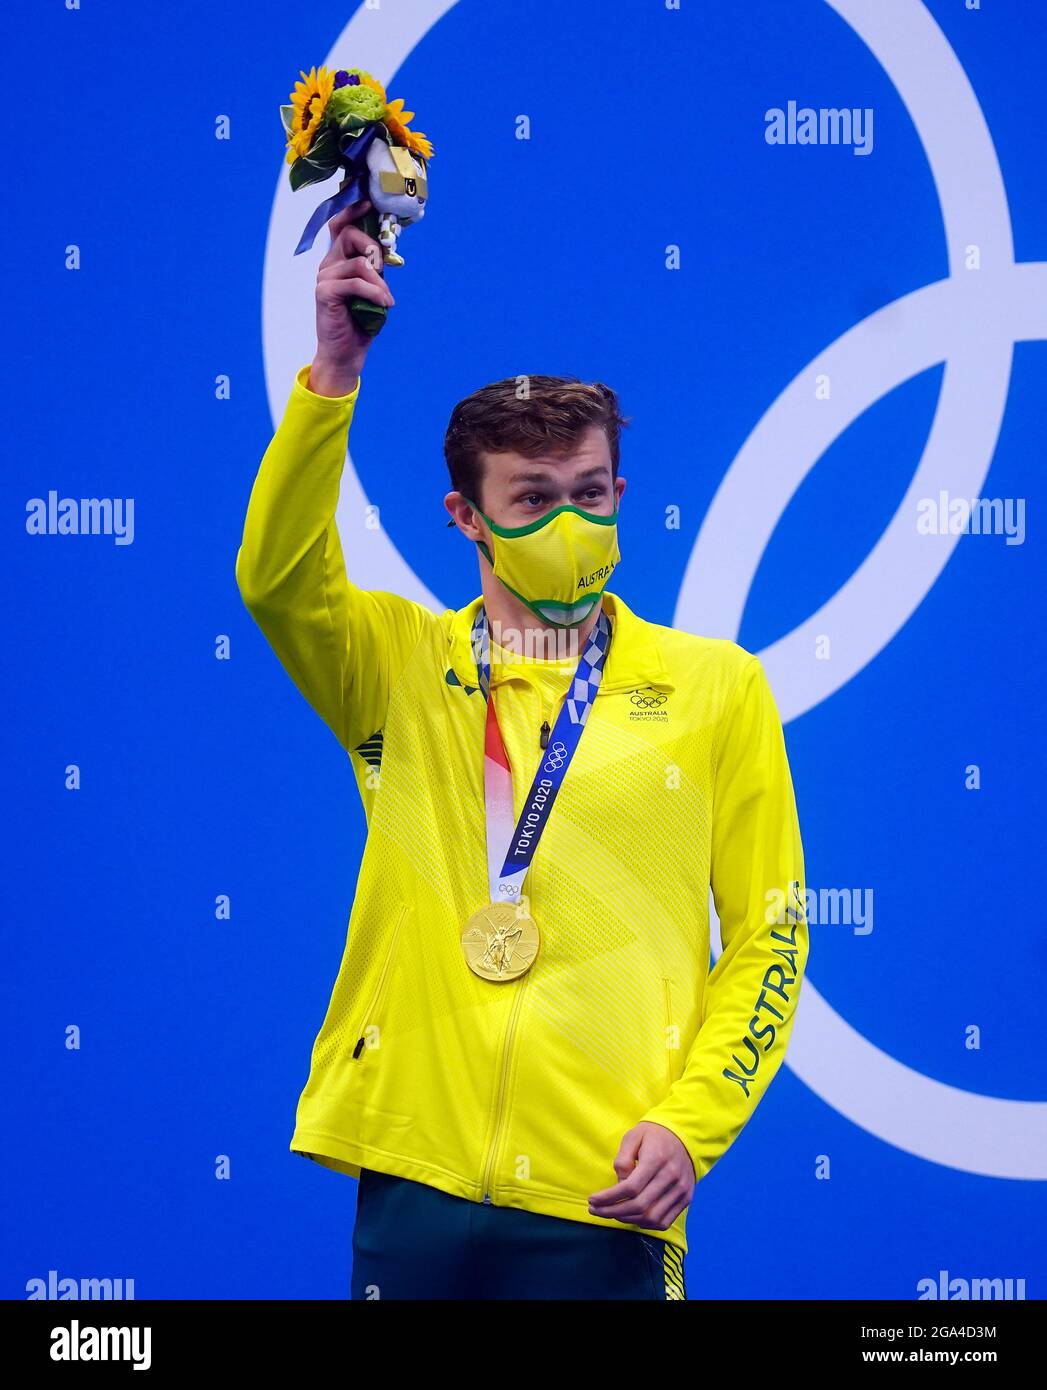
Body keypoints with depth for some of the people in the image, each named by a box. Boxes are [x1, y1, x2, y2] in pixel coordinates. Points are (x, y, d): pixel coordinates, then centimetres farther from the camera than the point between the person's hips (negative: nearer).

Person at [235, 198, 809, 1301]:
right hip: (414, 1173, 1)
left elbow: (768, 934, 7)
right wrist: (334, 369, -20)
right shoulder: (398, 663, 10)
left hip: (604, 1200, -1)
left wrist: (691, 1125, -5)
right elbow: (276, 578, -11)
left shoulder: (715, 686, 8)